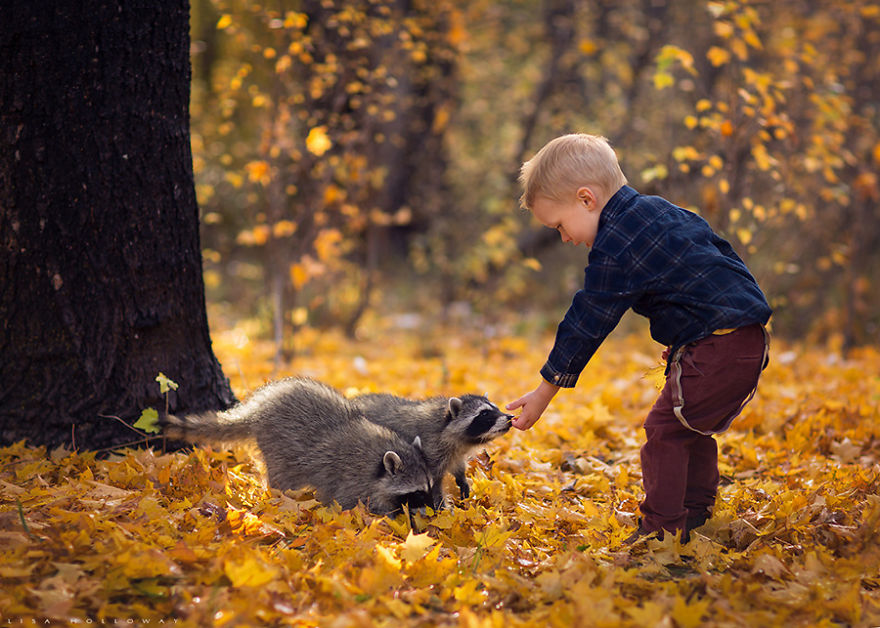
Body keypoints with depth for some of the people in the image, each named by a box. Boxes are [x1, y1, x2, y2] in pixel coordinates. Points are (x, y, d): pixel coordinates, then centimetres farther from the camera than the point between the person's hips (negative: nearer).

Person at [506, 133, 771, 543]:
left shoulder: (614, 250, -14)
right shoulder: (658, 210, 15)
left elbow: (586, 325, -10)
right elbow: (717, 248, 25)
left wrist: (545, 393, -1)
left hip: (715, 348, -10)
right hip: (751, 340, 10)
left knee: (665, 432, -6)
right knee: (692, 432, 19)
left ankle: (660, 531, -4)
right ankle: (696, 522, 26)